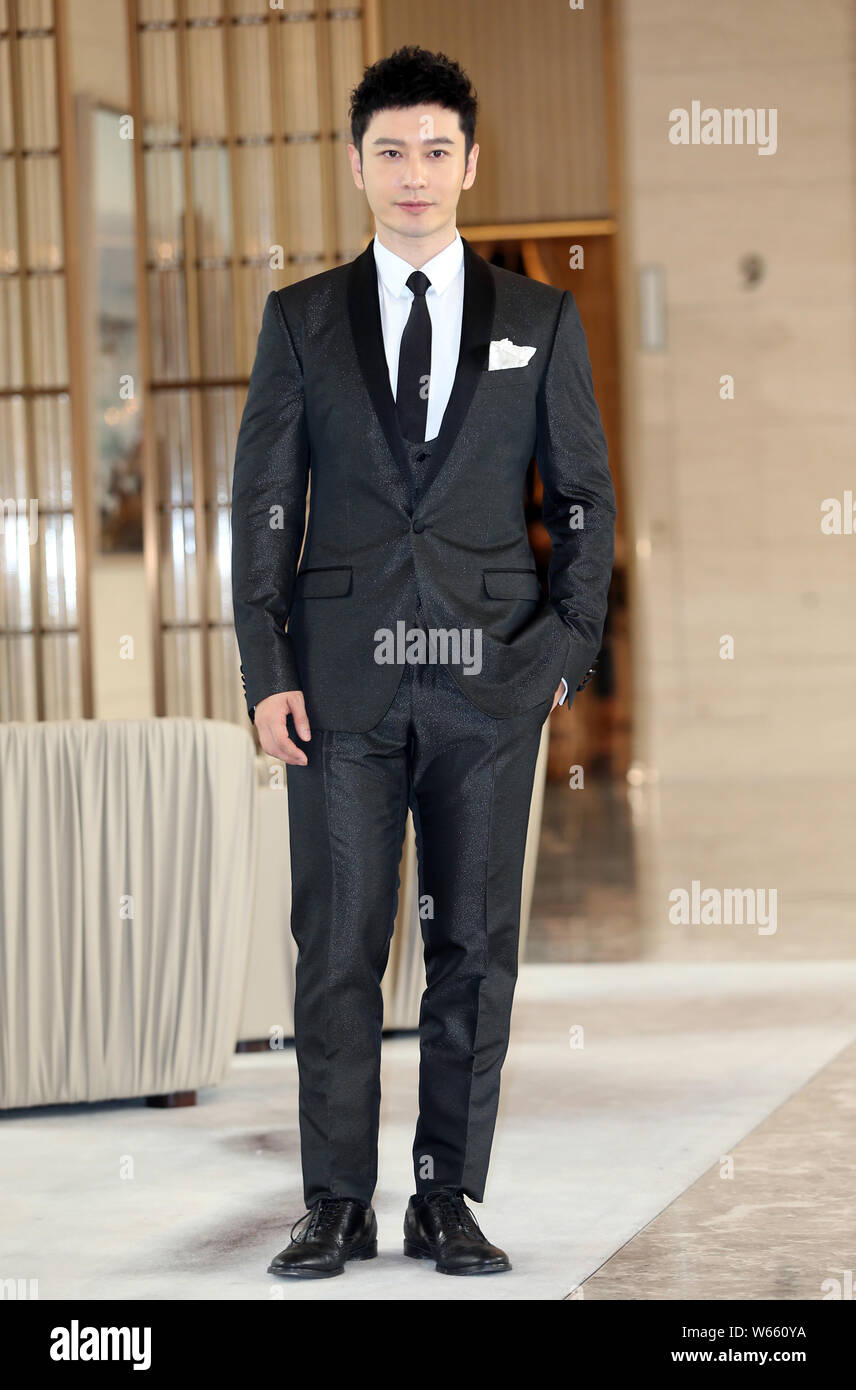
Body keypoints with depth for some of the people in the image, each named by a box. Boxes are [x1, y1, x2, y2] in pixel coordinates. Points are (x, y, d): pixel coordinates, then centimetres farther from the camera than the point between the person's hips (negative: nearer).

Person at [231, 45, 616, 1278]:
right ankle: (337, 1208, 6)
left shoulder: (541, 320, 8)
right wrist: (265, 671, -4)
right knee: (337, 944, -1)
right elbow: (263, 502, 5)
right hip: (345, 676, 0)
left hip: (487, 675, 0)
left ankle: (449, 1202, 10)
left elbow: (584, 496, 9)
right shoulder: (302, 320, 7)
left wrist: (570, 652, -1)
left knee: (476, 945, 2)